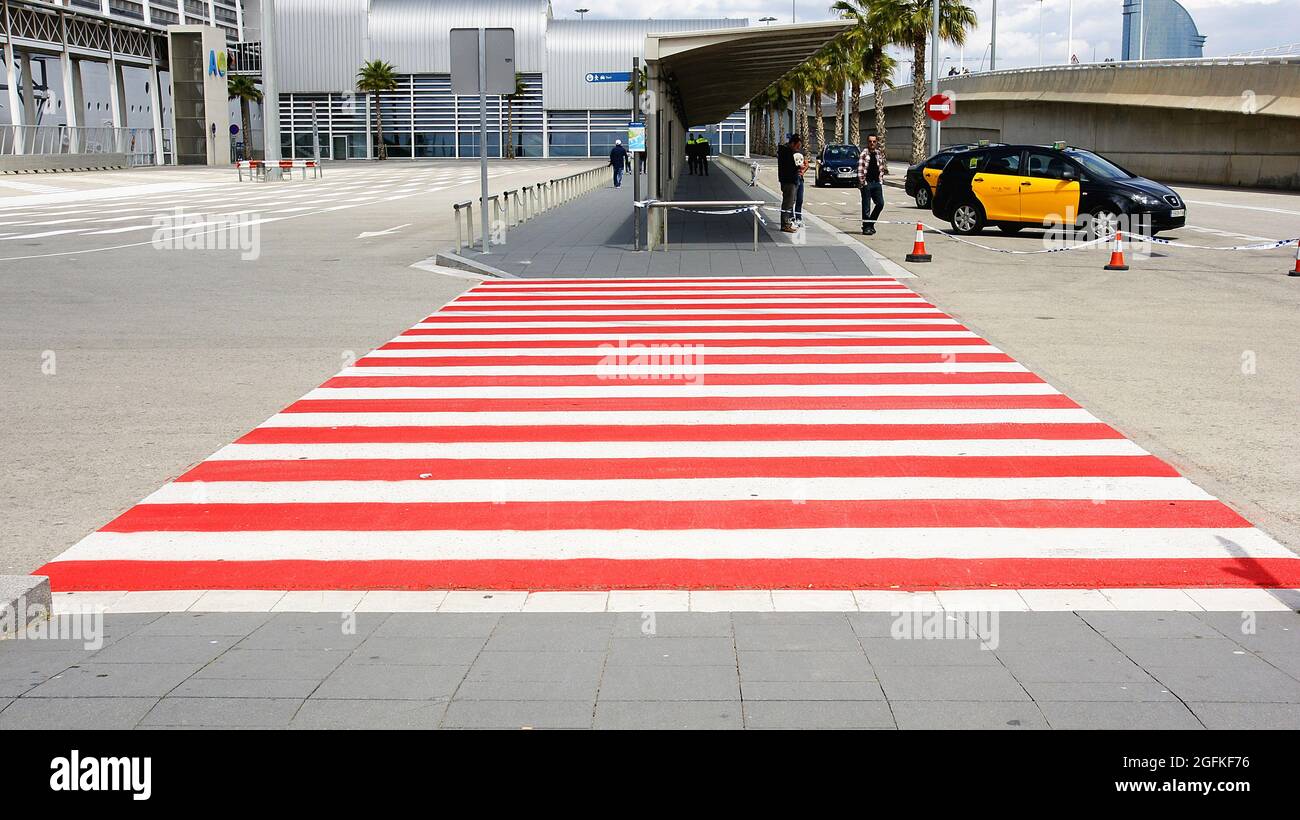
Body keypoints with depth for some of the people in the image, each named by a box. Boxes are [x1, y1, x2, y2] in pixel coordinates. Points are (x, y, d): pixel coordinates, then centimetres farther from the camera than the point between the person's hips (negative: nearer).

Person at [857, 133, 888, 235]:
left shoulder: (878, 153, 12)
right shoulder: (864, 154, -5)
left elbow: (882, 167, 25)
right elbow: (860, 169, -9)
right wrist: (862, 181, -15)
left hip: (877, 182, 5)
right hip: (867, 183, -5)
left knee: (880, 203, 1)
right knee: (866, 206, -1)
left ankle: (871, 223, 17)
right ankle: (866, 227, 7)